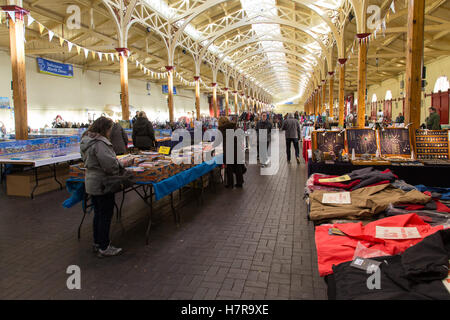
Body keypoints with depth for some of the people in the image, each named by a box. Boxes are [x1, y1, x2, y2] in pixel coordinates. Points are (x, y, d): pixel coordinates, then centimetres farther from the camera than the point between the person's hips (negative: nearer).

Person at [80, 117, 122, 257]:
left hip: (91, 182, 10)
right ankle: (104, 248, 10)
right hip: (102, 184, -10)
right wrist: (118, 170, -9)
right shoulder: (100, 143, -23)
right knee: (106, 215, 1)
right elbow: (109, 163, -29)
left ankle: (97, 243, 31)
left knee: (98, 213, 19)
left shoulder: (86, 140, 10)